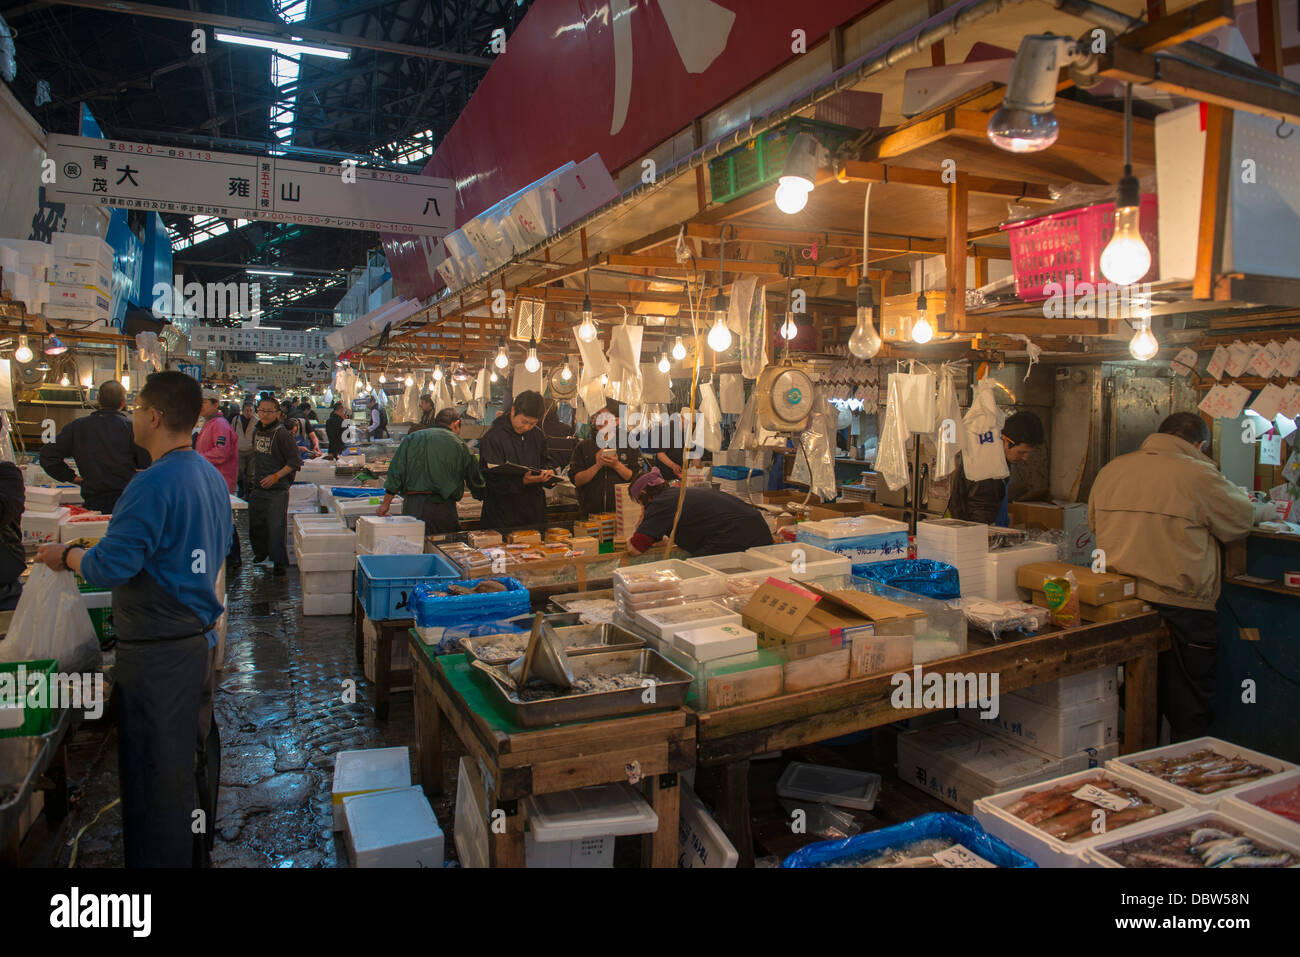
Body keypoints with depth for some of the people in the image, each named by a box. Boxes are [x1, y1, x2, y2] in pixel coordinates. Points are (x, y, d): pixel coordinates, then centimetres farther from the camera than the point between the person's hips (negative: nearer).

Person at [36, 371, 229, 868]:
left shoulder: (153, 484, -22)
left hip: (157, 649, -9)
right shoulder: (212, 475, 5)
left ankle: (160, 856, 18)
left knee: (155, 768, 5)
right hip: (200, 635, 9)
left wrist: (65, 556, -2)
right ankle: (199, 841, 38)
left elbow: (110, 566, -21)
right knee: (196, 744, 22)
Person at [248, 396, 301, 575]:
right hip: (258, 487, 7)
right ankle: (261, 551, 41)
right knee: (255, 523, 18)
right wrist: (256, 474, 18)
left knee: (276, 527, -6)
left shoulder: (282, 434, -14)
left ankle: (279, 562, 5)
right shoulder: (257, 432, 9)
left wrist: (276, 476, -20)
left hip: (277, 489, -7)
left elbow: (296, 461, -16)